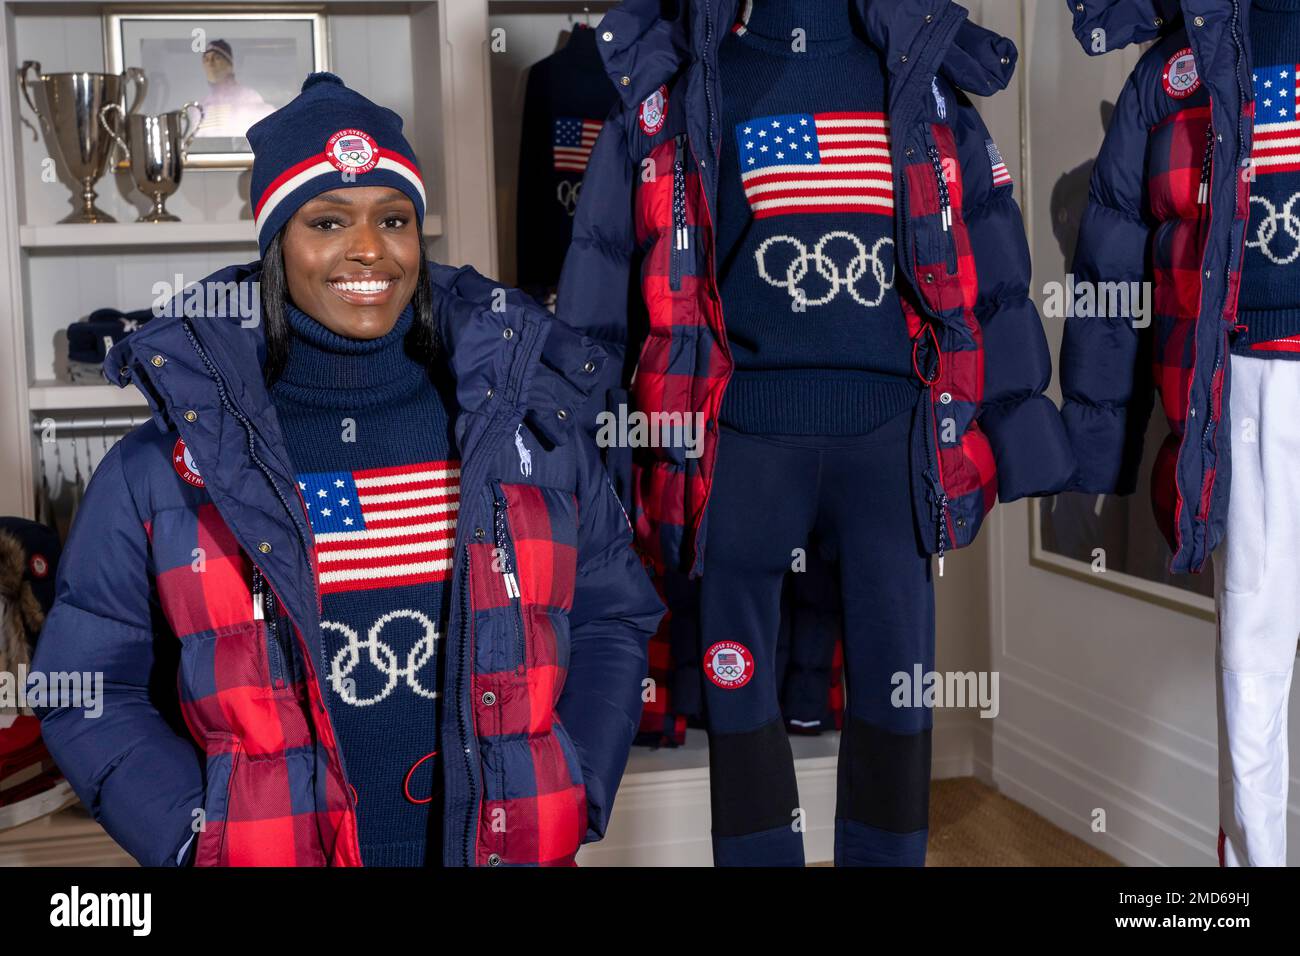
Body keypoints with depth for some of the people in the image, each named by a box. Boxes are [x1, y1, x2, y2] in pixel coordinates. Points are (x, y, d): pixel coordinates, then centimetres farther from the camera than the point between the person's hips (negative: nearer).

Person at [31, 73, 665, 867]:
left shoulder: (526, 427, 1)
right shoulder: (163, 469, -4)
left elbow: (612, 620, 6)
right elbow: (90, 691, 0)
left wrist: (573, 803, -6)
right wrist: (198, 839, -13)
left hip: (507, 845, 2)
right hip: (267, 845, -1)